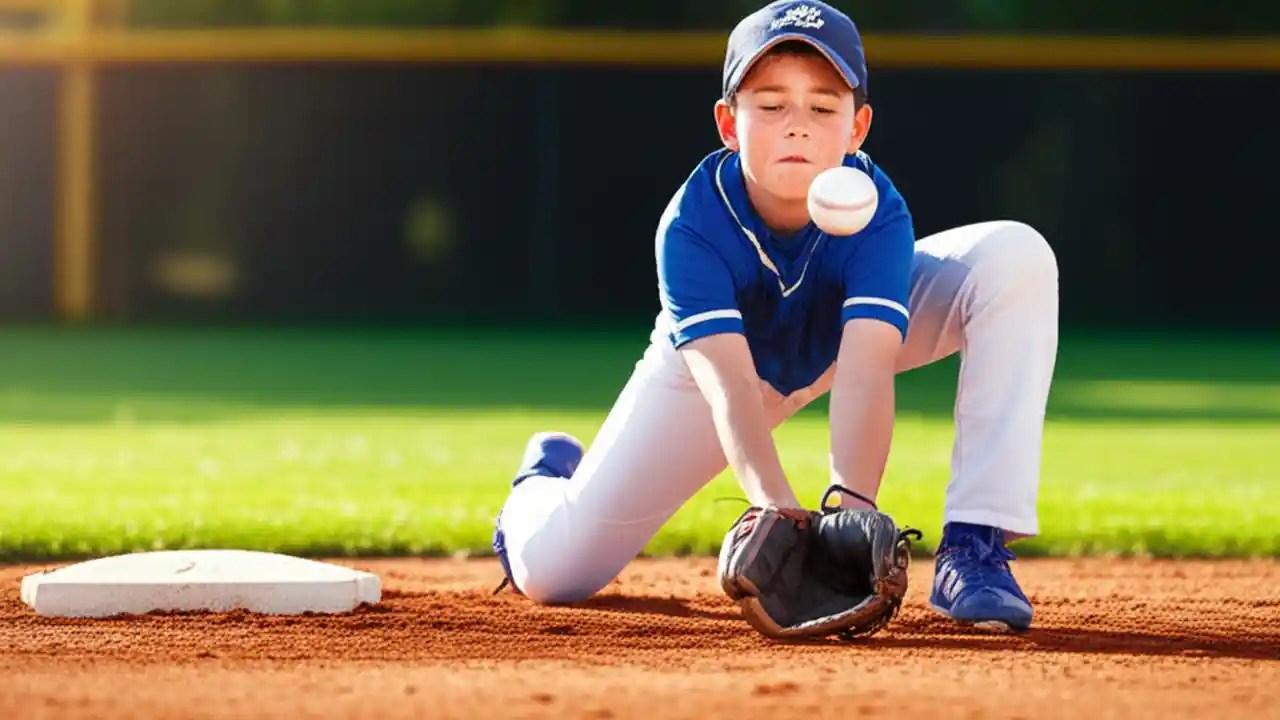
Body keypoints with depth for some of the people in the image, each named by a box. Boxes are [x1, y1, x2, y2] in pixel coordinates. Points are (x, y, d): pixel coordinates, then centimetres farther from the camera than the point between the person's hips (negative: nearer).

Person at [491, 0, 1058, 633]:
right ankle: (548, 478, 34)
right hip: (714, 352, 0)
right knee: (549, 570, -8)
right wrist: (776, 506, -64)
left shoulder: (875, 212, -35)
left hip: (856, 328, 1)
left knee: (1016, 256, -28)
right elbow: (730, 385, -46)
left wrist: (853, 505, -63)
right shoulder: (690, 226, -36)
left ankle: (974, 549, -28)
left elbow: (865, 373, -46)